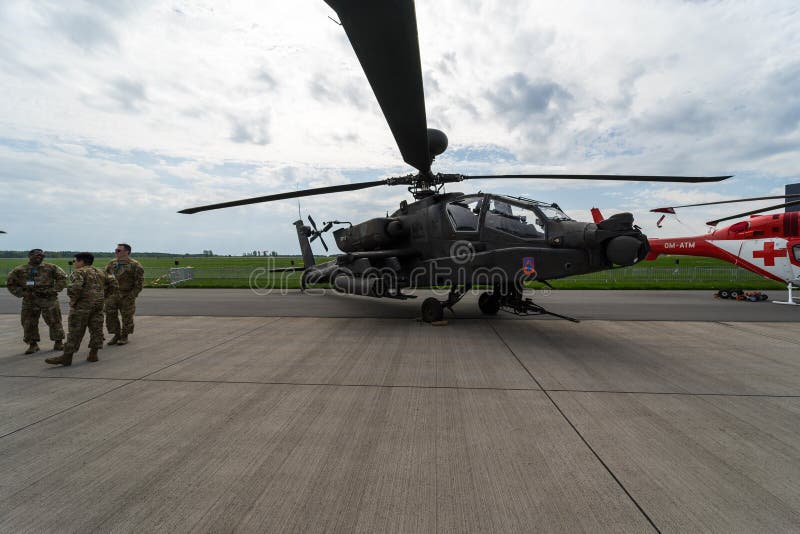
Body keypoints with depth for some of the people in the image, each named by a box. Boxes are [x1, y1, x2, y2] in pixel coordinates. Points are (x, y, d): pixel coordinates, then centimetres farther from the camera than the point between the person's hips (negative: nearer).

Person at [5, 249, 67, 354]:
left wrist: (53, 290, -8)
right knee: (29, 323, 6)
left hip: (49, 299, -2)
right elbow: (10, 283, 11)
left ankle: (58, 343, 9)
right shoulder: (19, 270, 6)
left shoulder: (51, 268, 2)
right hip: (30, 300, 2)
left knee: (54, 321, -1)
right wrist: (22, 293, -3)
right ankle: (32, 344, 19)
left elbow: (62, 278, 2)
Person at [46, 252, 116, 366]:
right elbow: (113, 283, 14)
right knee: (96, 329, 9)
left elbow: (75, 287, -23)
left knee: (75, 331, -2)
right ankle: (93, 354, 12)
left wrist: (73, 300, -9)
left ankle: (67, 357, 3)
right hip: (98, 304, 7)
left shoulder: (78, 272, -8)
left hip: (82, 304, -7)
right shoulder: (101, 272, 14)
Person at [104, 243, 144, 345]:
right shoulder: (111, 263, 9)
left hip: (127, 296, -5)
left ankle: (124, 336, 18)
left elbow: (139, 281, -10)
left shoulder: (135, 265, -10)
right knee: (110, 315, 6)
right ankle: (116, 335, 21)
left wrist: (132, 295, -14)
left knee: (127, 317, 3)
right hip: (112, 295, 5)